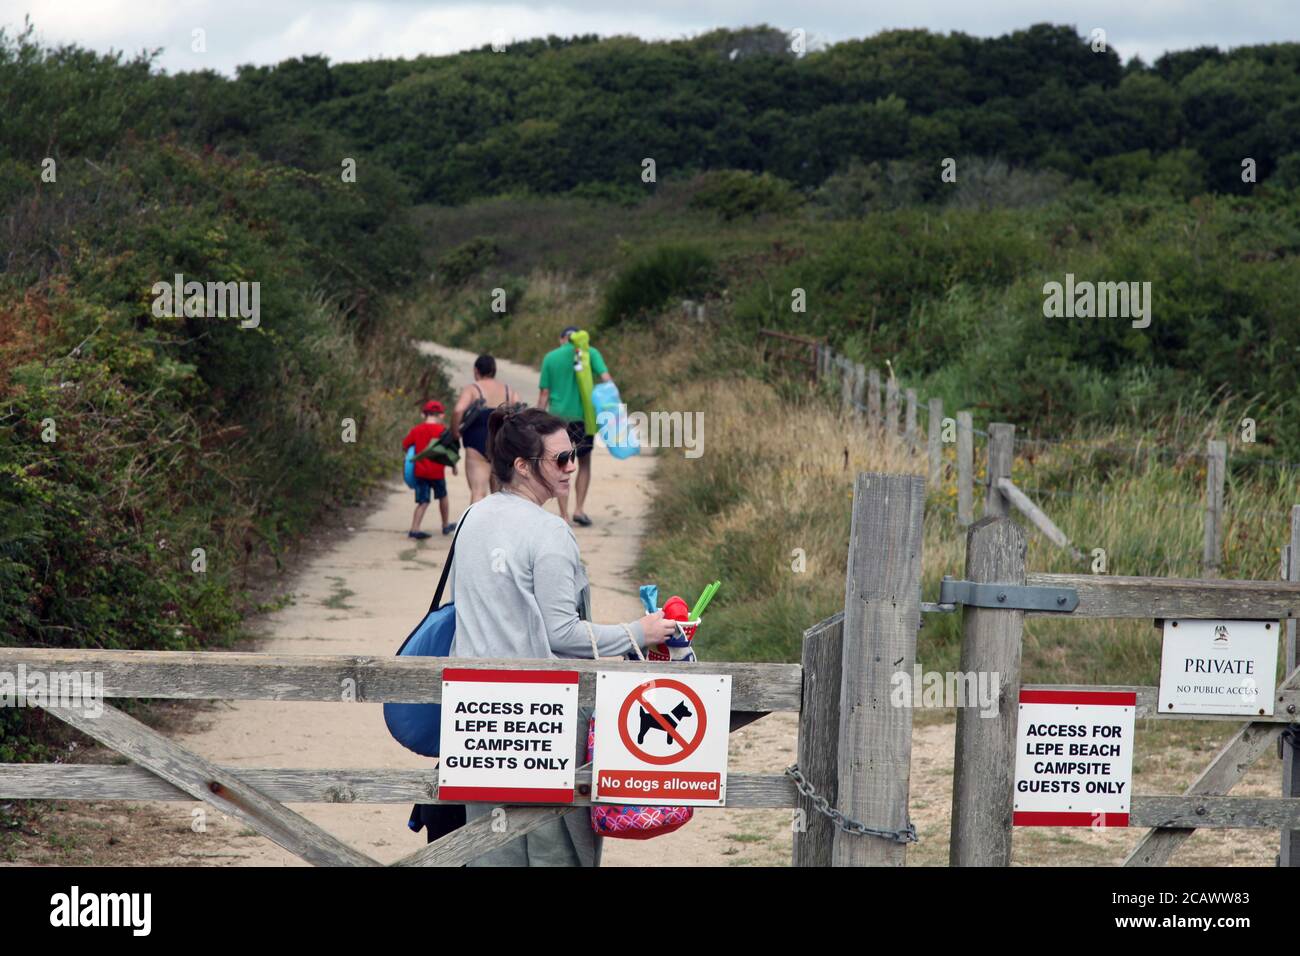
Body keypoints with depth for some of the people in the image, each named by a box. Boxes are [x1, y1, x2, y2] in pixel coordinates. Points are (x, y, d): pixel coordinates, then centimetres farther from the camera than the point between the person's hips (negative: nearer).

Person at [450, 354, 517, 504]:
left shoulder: (472, 389, -3)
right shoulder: (508, 391, 12)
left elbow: (458, 410, -21)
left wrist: (455, 432, -8)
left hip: (478, 445, -5)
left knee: (478, 492, -10)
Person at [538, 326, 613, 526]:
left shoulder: (550, 357, 5)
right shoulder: (590, 353, 2)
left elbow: (544, 394, 4)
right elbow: (606, 378, -11)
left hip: (558, 416, 1)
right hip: (583, 416, -1)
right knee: (584, 463, 16)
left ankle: (564, 516, 3)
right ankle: (579, 509, 9)